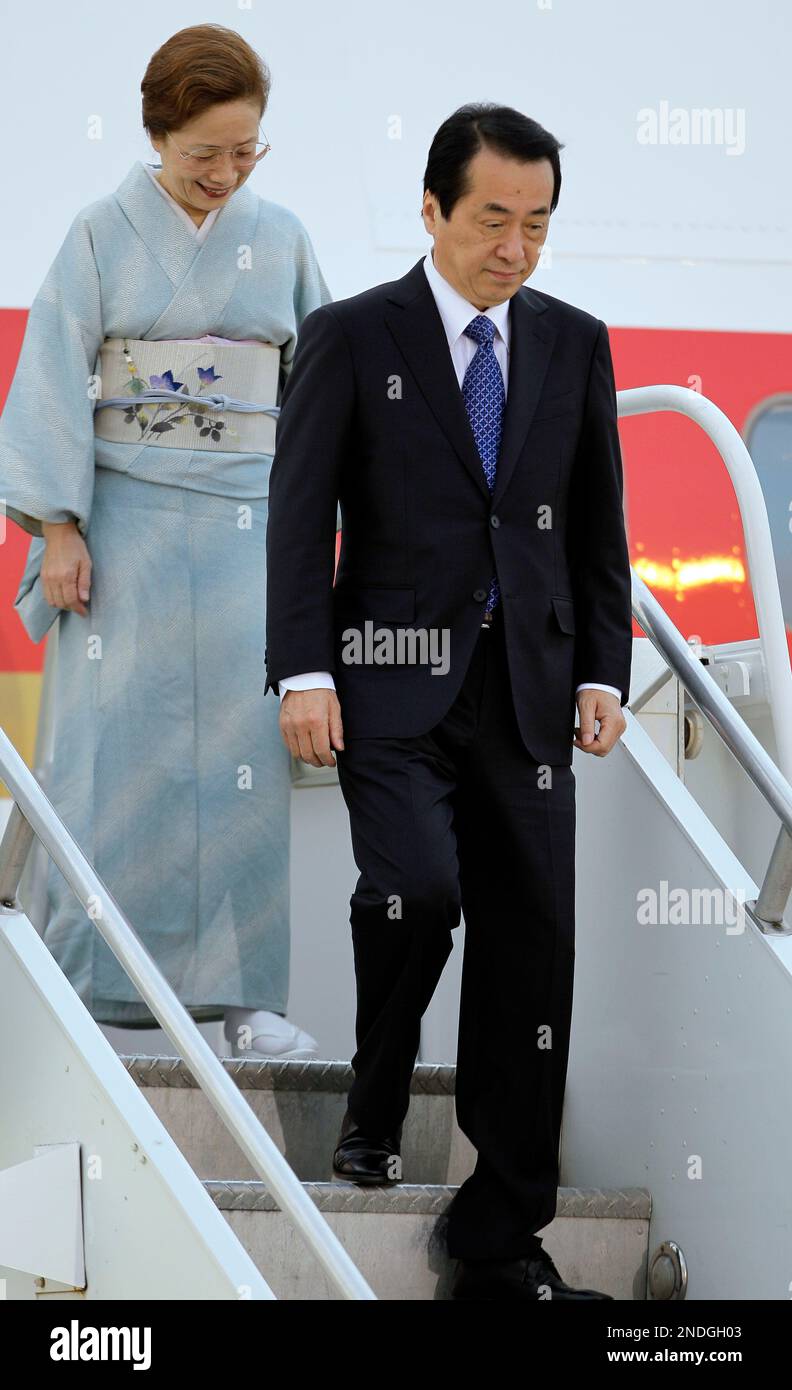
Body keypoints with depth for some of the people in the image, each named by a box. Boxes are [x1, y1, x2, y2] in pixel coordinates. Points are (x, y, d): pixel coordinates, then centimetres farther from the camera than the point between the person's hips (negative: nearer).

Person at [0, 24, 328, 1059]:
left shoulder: (281, 239, 8)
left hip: (246, 525, 2)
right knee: (117, 747, -3)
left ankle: (240, 988, 0)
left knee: (245, 746, -4)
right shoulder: (105, 233, 1)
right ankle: (95, 983, 3)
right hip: (128, 516, -1)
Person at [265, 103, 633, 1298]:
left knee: (532, 951, -1)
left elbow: (600, 523, 14)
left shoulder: (576, 346, 11)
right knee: (418, 886, -25)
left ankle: (504, 1244, 6)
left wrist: (603, 671, 4)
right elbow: (300, 514, -1)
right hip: (393, 683, -3)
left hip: (527, 693, 3)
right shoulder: (352, 338, 1)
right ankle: (374, 1109, 4)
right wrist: (303, 676, -10)